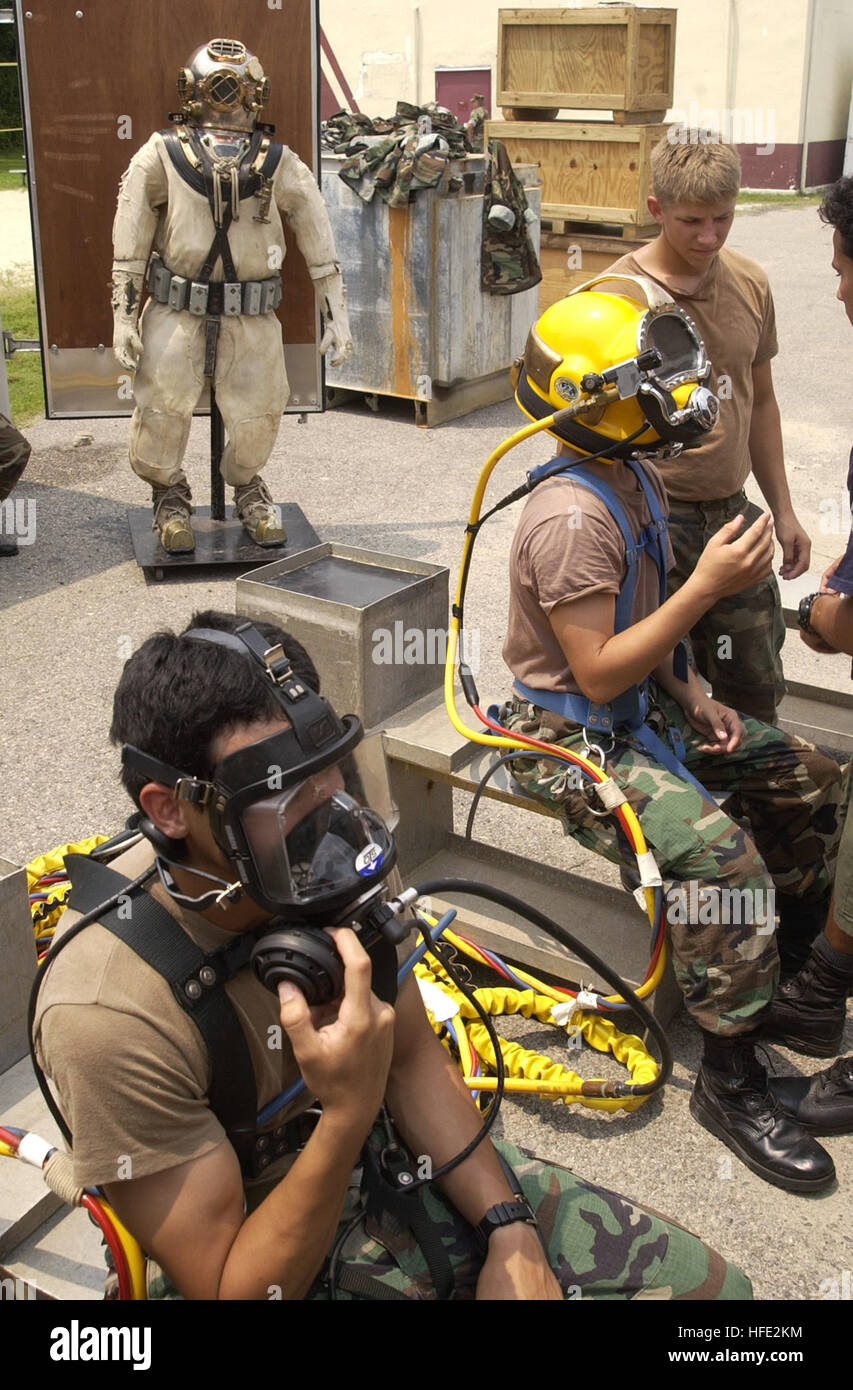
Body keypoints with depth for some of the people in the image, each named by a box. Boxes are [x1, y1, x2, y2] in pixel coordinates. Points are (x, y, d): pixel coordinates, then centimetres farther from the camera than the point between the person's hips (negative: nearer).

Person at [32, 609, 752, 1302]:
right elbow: (227, 1288, -23)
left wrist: (511, 1230, -10)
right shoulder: (112, 1013, -32)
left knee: (705, 1284, -2)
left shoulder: (333, 865, -15)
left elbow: (413, 1057, 1)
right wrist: (348, 1112, -37)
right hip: (268, 1265, -5)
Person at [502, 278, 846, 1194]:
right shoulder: (572, 516, -26)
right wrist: (709, 586, -27)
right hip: (572, 735, -10)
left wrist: (692, 697, 3)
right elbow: (598, 673, -26)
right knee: (719, 852, -27)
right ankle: (730, 1080, -12)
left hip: (644, 709, 10)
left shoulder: (634, 477, 6)